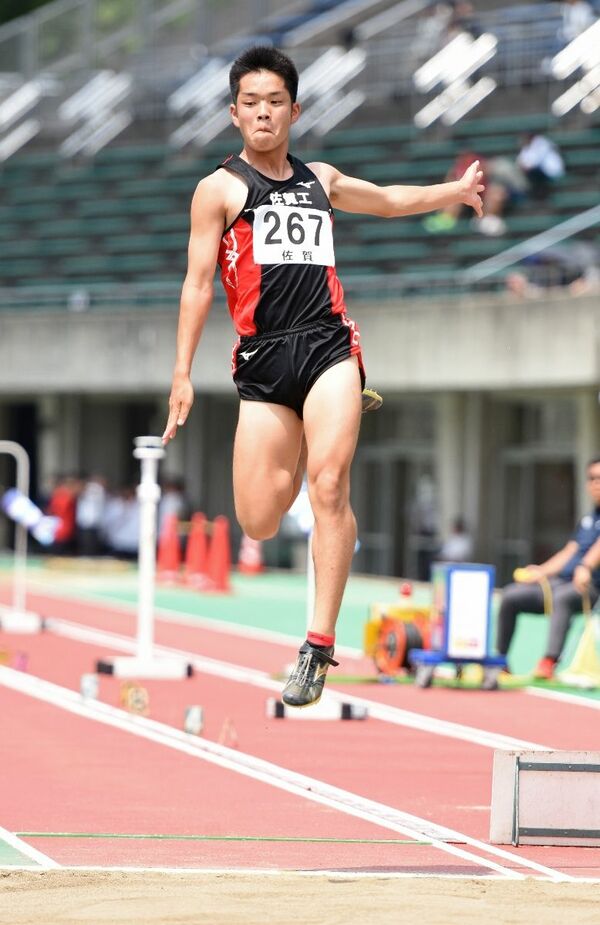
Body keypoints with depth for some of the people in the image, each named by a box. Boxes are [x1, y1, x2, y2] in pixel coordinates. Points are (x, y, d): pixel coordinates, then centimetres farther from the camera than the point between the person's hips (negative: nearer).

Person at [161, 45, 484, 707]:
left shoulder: (320, 180, 19)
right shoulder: (221, 188, 6)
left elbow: (389, 200, 40)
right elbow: (198, 284, 3)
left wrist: (457, 190, 41)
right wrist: (182, 373, -4)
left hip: (326, 343, 2)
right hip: (261, 359, -1)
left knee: (328, 484, -20)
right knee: (258, 524, -5)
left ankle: (319, 645, -19)